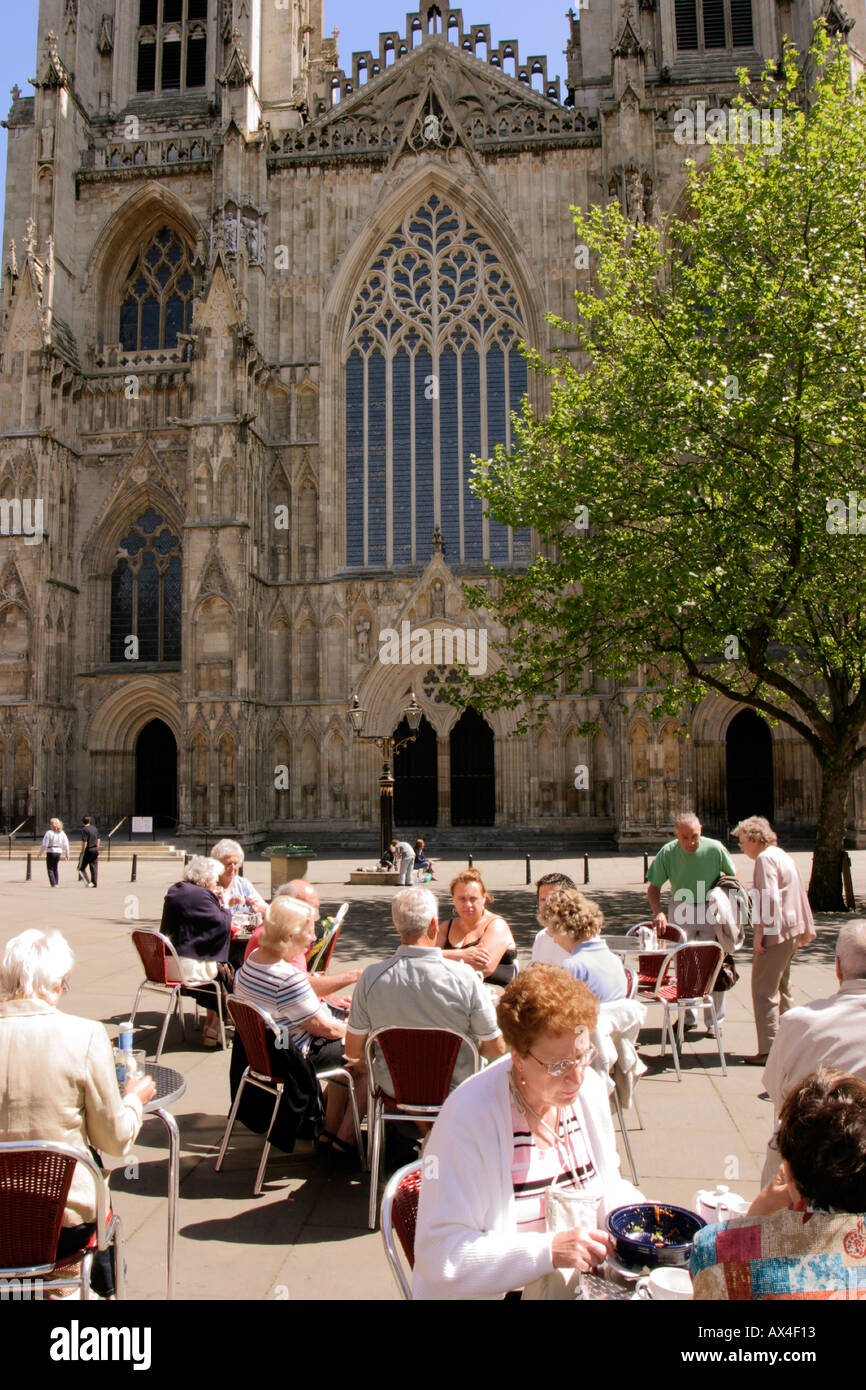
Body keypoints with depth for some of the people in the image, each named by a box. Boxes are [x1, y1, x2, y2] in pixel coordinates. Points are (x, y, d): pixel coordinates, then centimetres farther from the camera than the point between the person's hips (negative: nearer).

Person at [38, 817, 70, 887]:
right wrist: (67, 854, 14)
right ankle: (56, 883, 20)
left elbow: (44, 845, -11)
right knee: (55, 868, 20)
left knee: (50, 869, 4)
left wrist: (39, 854, 0)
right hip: (58, 852, 5)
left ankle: (53, 884, -6)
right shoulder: (62, 833, 3)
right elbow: (66, 844, 5)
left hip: (50, 852, -5)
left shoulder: (49, 833, -11)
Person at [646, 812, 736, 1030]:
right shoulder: (668, 852, -13)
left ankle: (715, 1018, 15)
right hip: (682, 911, 2)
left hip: (711, 910, -1)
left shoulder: (715, 849, -15)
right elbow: (653, 886, -5)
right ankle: (687, 1017, 24)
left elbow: (733, 876, 1)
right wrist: (658, 912, -20)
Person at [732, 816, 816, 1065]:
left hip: (775, 932, -10)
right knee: (781, 988, 18)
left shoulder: (765, 858, -13)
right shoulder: (783, 856, 17)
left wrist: (760, 933, -19)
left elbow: (770, 898, -22)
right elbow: (799, 894, 22)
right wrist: (806, 929, 26)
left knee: (764, 990, -5)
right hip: (791, 931, 10)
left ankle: (769, 1051, -4)